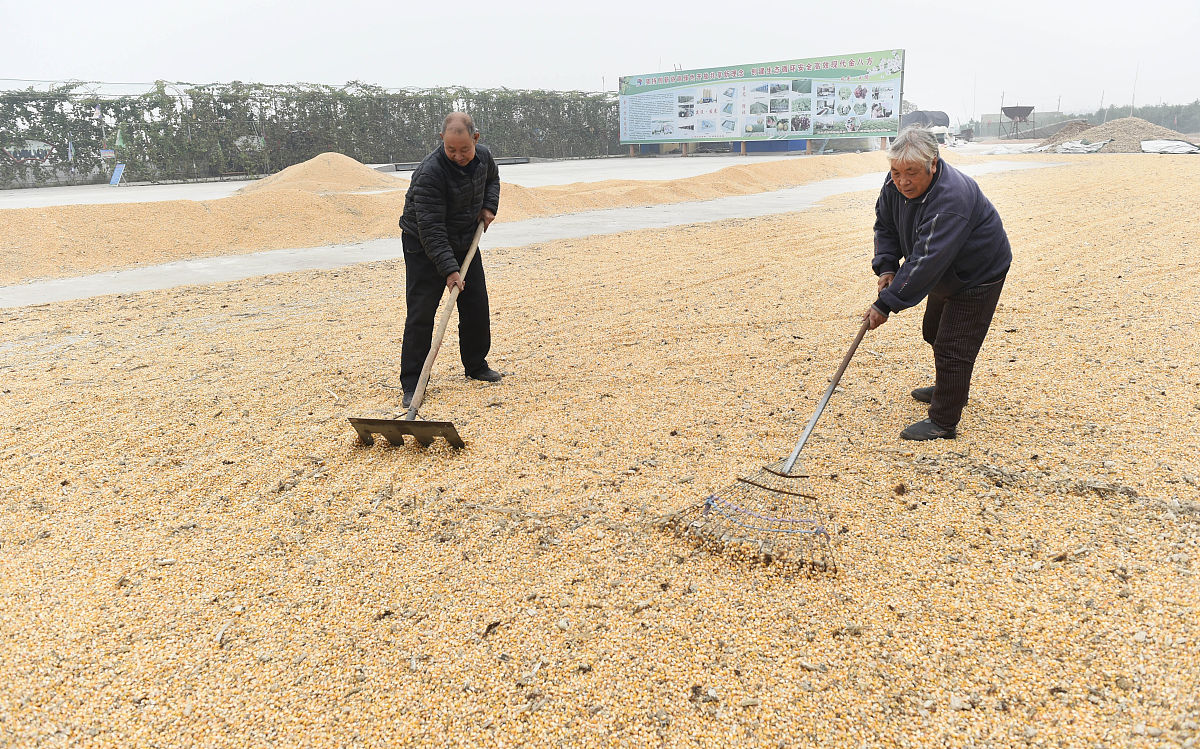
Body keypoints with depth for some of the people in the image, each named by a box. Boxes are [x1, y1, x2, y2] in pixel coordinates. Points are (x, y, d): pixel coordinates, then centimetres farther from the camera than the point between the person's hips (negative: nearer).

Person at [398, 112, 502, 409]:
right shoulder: (430, 172, -30)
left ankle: (476, 366, 27)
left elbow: (492, 178, 18)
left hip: (465, 241, 6)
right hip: (423, 246, -6)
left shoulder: (483, 156, -9)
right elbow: (431, 228, -31)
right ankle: (412, 384, -3)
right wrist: (449, 269, -35)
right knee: (421, 313, -9)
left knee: (477, 306, 8)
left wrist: (489, 206, 0)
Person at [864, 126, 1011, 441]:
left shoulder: (951, 199, -38)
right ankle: (948, 390, 45)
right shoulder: (896, 184, -13)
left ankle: (944, 422, 2)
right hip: (948, 273, 9)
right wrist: (886, 266, -15)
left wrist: (886, 304, -43)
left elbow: (926, 262, -42)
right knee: (934, 332, 23)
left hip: (979, 275, -9)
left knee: (952, 347, -9)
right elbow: (885, 226, 1)